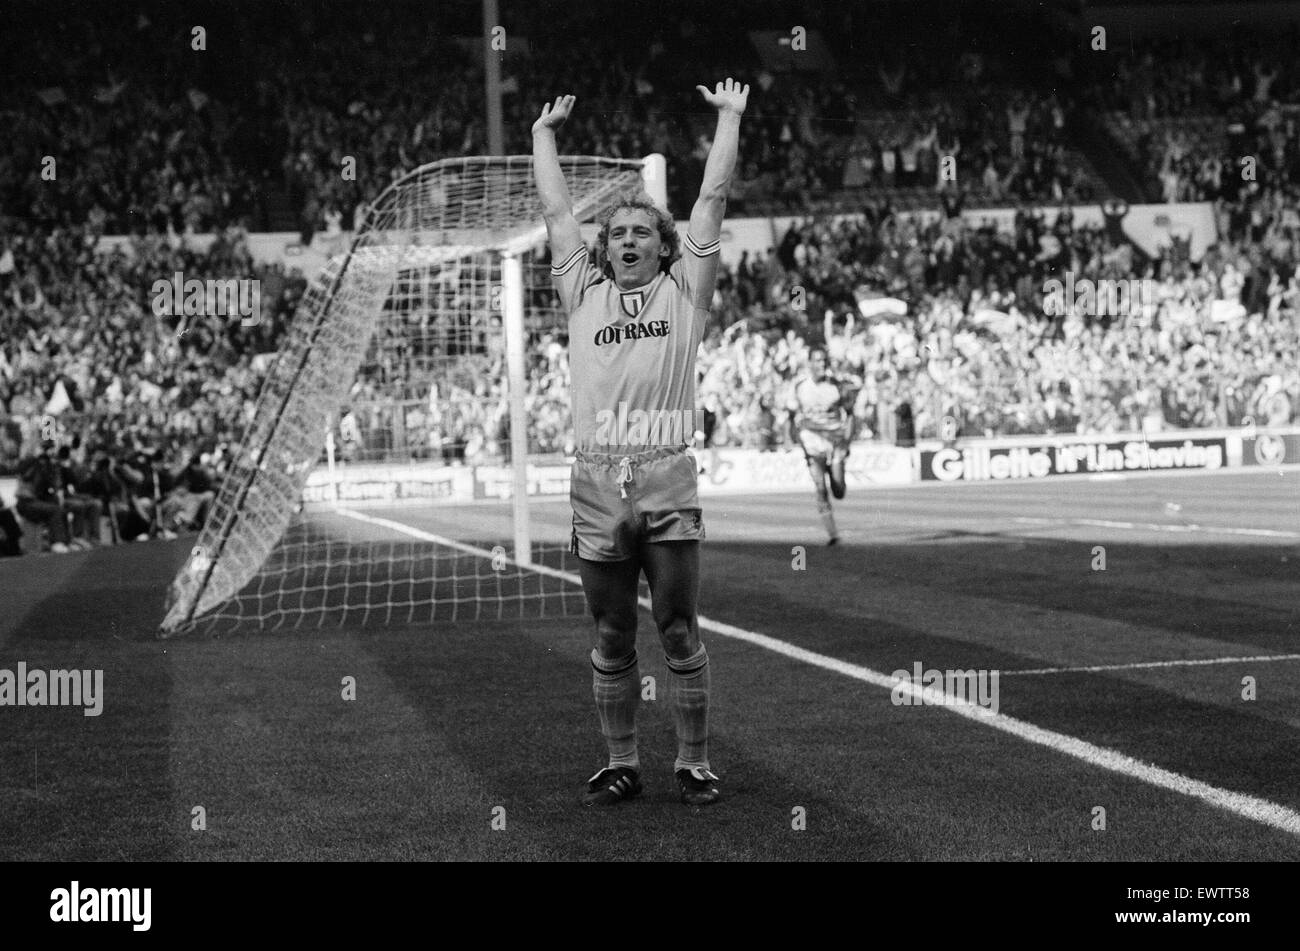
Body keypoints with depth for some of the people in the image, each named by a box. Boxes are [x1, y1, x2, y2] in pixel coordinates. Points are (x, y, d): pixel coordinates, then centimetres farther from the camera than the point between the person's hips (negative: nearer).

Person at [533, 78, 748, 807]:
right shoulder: (584, 294, 15)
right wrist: (545, 133, 30)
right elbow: (556, 212, 22)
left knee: (680, 634, 0)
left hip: (668, 481, -2)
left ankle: (696, 763, 9)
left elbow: (713, 201, 11)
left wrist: (730, 118, 15)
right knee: (611, 639, 7)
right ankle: (622, 765, 16)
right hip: (596, 484, 2)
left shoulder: (684, 292, 10)